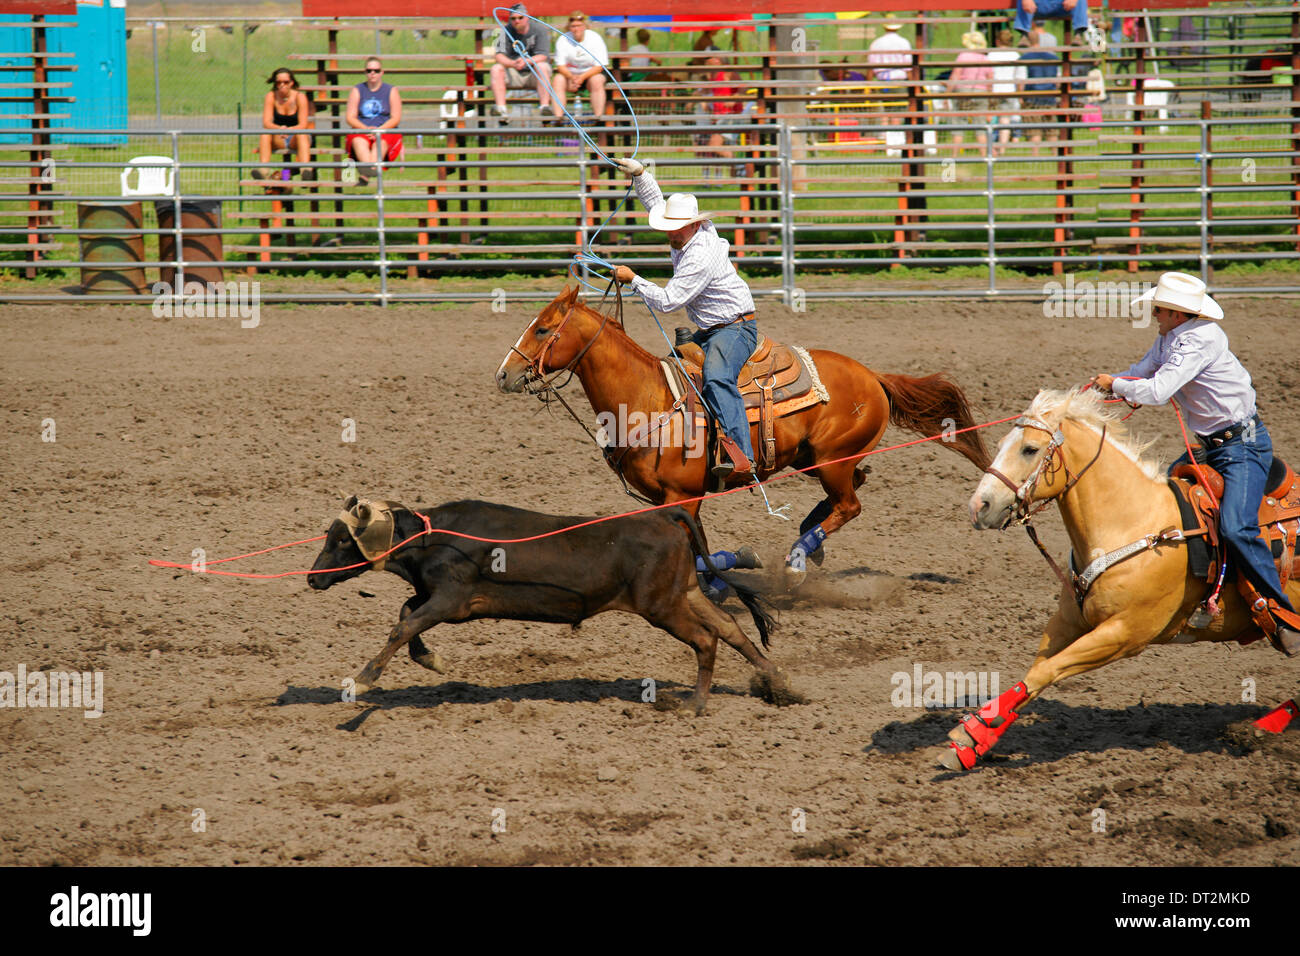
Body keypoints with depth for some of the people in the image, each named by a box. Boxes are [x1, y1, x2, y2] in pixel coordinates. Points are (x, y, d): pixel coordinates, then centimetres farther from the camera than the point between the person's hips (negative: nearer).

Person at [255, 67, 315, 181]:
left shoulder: (299, 97, -9)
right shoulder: (271, 97, -4)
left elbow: (303, 125, -16)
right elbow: (266, 123, -14)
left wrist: (289, 130, -38)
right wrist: (279, 129, -36)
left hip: (295, 140, -2)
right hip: (278, 140, 2)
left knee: (301, 135, -35)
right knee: (264, 134, -29)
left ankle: (305, 169, -57)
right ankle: (264, 170, -45)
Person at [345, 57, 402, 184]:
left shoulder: (391, 91, 12)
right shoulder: (357, 91, 14)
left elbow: (396, 119, 3)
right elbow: (350, 118, 6)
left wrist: (379, 130, -14)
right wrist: (366, 128, -13)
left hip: (386, 131, -1)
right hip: (361, 131, 1)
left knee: (381, 141, -38)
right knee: (358, 141, -36)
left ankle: (366, 173, -62)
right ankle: (368, 167, -64)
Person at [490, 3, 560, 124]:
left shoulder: (538, 31, -5)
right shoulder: (506, 31, 1)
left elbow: (542, 56, -16)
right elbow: (499, 55, -10)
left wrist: (526, 61, -37)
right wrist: (512, 63, -31)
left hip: (534, 75, -2)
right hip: (513, 76, 2)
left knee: (542, 66, -32)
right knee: (496, 68, -22)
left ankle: (545, 106, -41)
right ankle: (501, 109, -35)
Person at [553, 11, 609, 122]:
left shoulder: (595, 38, -10)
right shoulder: (563, 40, -5)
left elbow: (599, 66, -15)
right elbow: (560, 65, -9)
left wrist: (582, 77, -29)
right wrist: (572, 77, -29)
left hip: (591, 72, -2)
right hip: (569, 73, 2)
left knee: (596, 81, -33)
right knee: (558, 80, -27)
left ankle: (598, 116, -37)